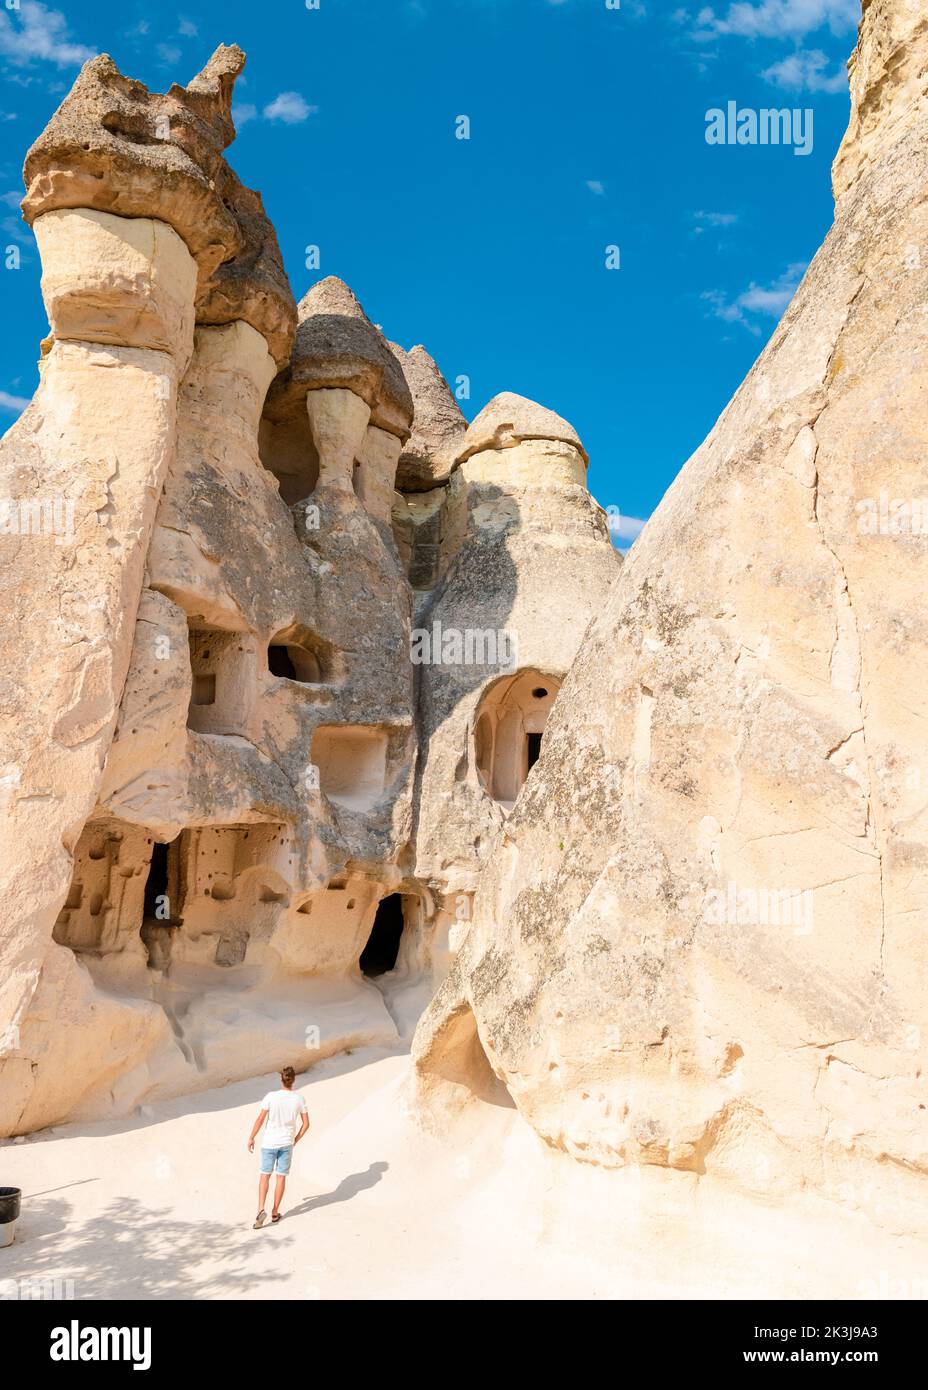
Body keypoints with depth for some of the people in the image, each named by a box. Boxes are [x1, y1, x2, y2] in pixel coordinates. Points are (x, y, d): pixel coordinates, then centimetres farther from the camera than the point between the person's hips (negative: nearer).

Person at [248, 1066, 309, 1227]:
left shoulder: (271, 1096, -16)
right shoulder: (299, 1099, -9)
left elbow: (260, 1119, -13)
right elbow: (306, 1123, -4)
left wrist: (252, 1138, -1)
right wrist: (295, 1140, 10)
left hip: (269, 1142, -1)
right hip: (287, 1144, 1)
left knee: (265, 1176, 9)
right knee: (281, 1177, 13)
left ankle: (261, 1209, -7)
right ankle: (275, 1213, 18)